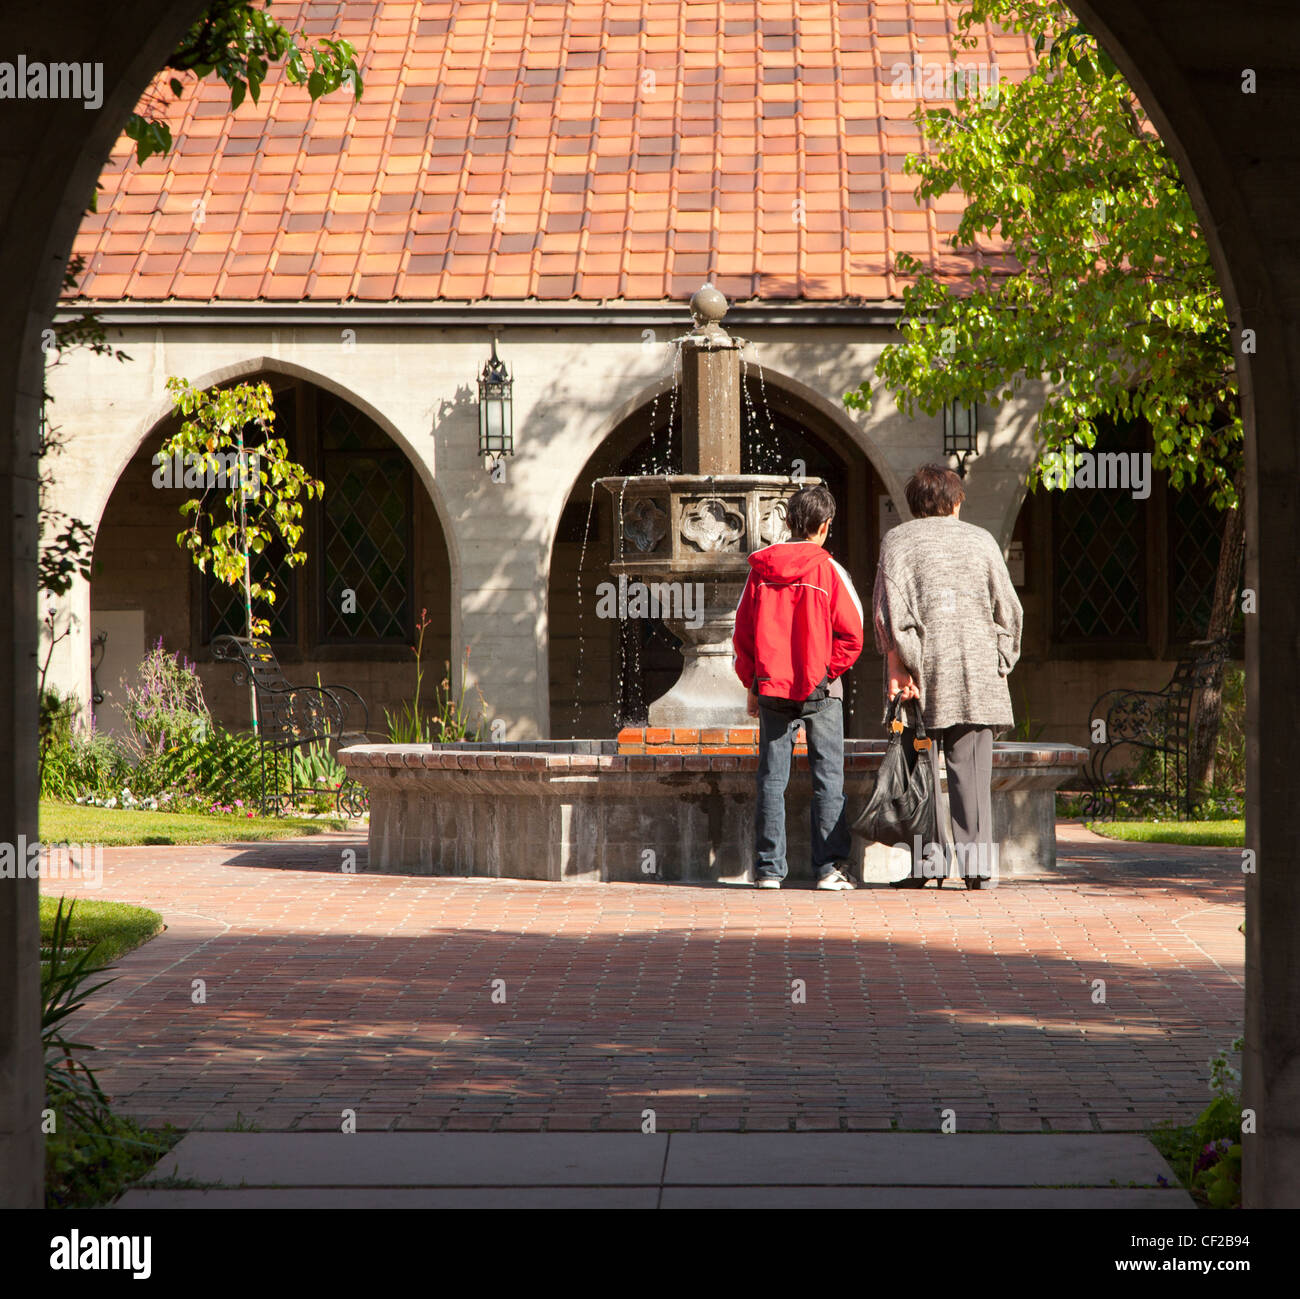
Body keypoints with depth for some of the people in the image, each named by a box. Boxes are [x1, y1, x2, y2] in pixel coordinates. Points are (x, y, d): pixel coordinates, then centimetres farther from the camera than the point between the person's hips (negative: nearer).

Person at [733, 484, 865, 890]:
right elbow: (851, 633, -11)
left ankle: (768, 868, 5)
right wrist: (829, 671, 1)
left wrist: (752, 684, 14)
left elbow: (742, 632, 7)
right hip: (820, 689, -3)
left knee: (772, 779, 6)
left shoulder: (760, 570, 3)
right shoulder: (827, 571, -6)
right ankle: (829, 867, -3)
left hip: (771, 687, 3)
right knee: (828, 778, 2)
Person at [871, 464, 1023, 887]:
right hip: (976, 673, 1)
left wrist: (898, 663, -10)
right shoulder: (981, 540, 11)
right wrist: (1000, 665, 15)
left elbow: (889, 606, -7)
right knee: (971, 768, 0)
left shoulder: (898, 540, 5)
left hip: (923, 670, -1)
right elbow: (1007, 609, 9)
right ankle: (975, 857, -8)